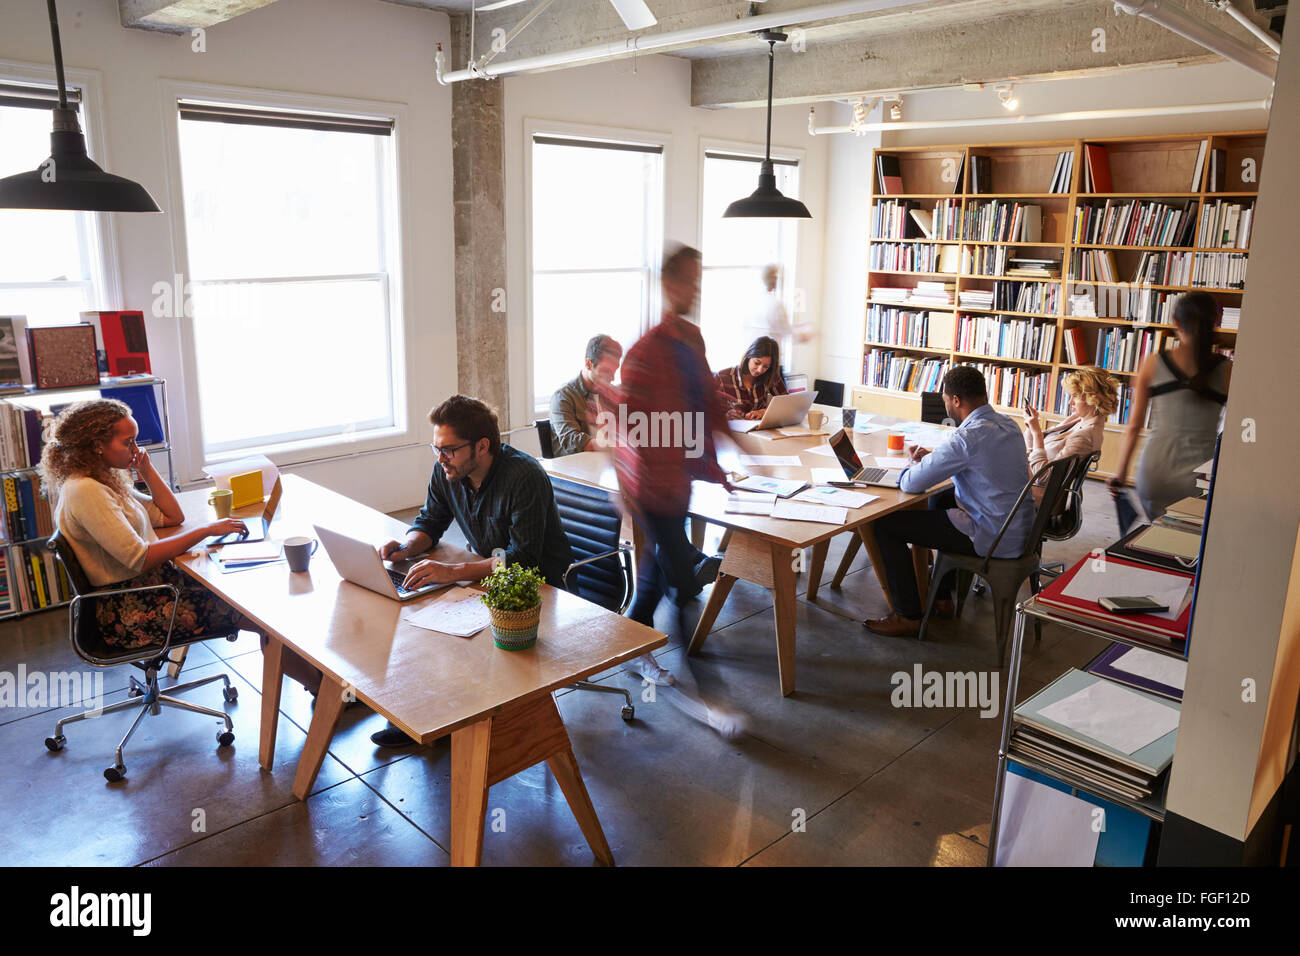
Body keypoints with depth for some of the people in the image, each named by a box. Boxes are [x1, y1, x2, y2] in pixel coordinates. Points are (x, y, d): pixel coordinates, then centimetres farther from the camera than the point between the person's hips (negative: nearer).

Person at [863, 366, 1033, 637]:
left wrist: (912, 467, 3)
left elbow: (911, 484, -21)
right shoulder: (1007, 424, 5)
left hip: (991, 539, -10)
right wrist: (931, 457, 15)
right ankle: (942, 598, 39)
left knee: (886, 524, -4)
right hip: (1019, 529, 10)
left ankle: (908, 616, 5)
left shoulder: (968, 437, -24)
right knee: (940, 499, 35)